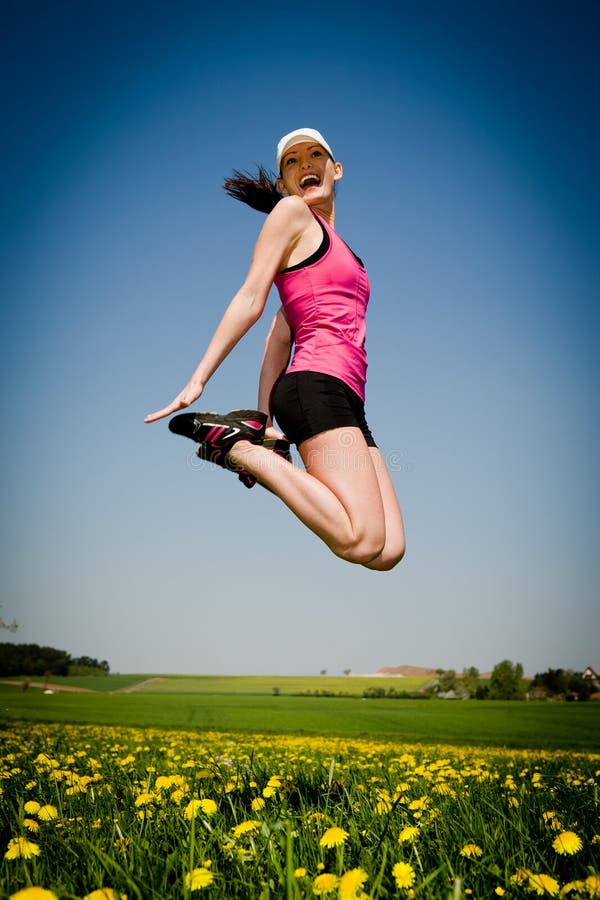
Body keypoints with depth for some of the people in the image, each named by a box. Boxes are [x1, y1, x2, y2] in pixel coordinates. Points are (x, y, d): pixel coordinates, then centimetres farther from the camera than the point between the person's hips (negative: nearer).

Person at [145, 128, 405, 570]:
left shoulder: (333, 244, 30)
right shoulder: (290, 211, 9)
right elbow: (250, 301, 0)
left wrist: (265, 417, 11)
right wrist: (198, 381, -9)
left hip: (347, 402, 8)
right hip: (317, 384, -8)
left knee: (389, 551, -5)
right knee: (363, 542, -22)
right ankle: (232, 441, -11)